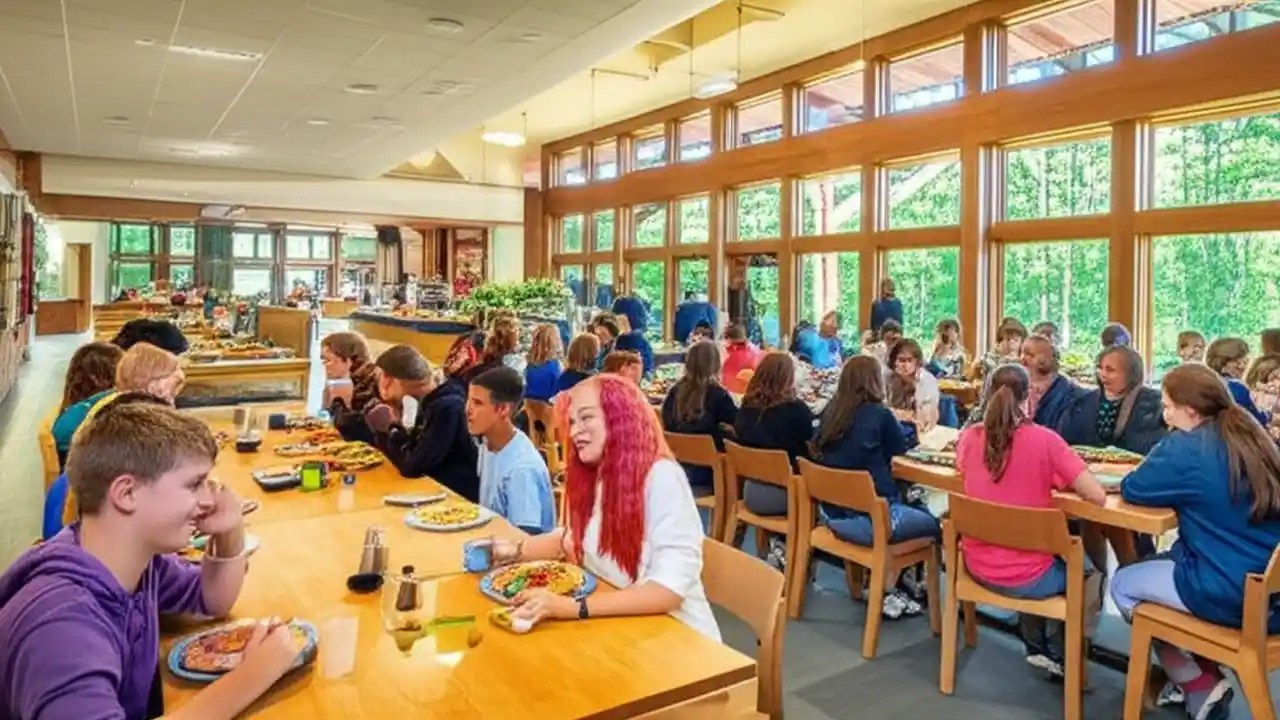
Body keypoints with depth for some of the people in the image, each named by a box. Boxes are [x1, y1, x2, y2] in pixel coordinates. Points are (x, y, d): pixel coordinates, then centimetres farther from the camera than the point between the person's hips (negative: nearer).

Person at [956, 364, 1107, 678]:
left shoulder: (970, 436, -6)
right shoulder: (1044, 440, -18)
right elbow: (1098, 496, -16)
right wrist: (1060, 480, 2)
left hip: (978, 567, 4)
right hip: (1025, 577, -4)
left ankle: (1037, 647, 46)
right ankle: (1062, 656, 38)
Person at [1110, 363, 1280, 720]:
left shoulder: (1187, 448, -17)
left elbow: (1134, 489, -9)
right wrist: (1168, 476, 12)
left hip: (1227, 597, -8)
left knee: (1123, 584, 12)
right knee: (1170, 558, 29)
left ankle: (1200, 686, 15)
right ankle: (1206, 666, 28)